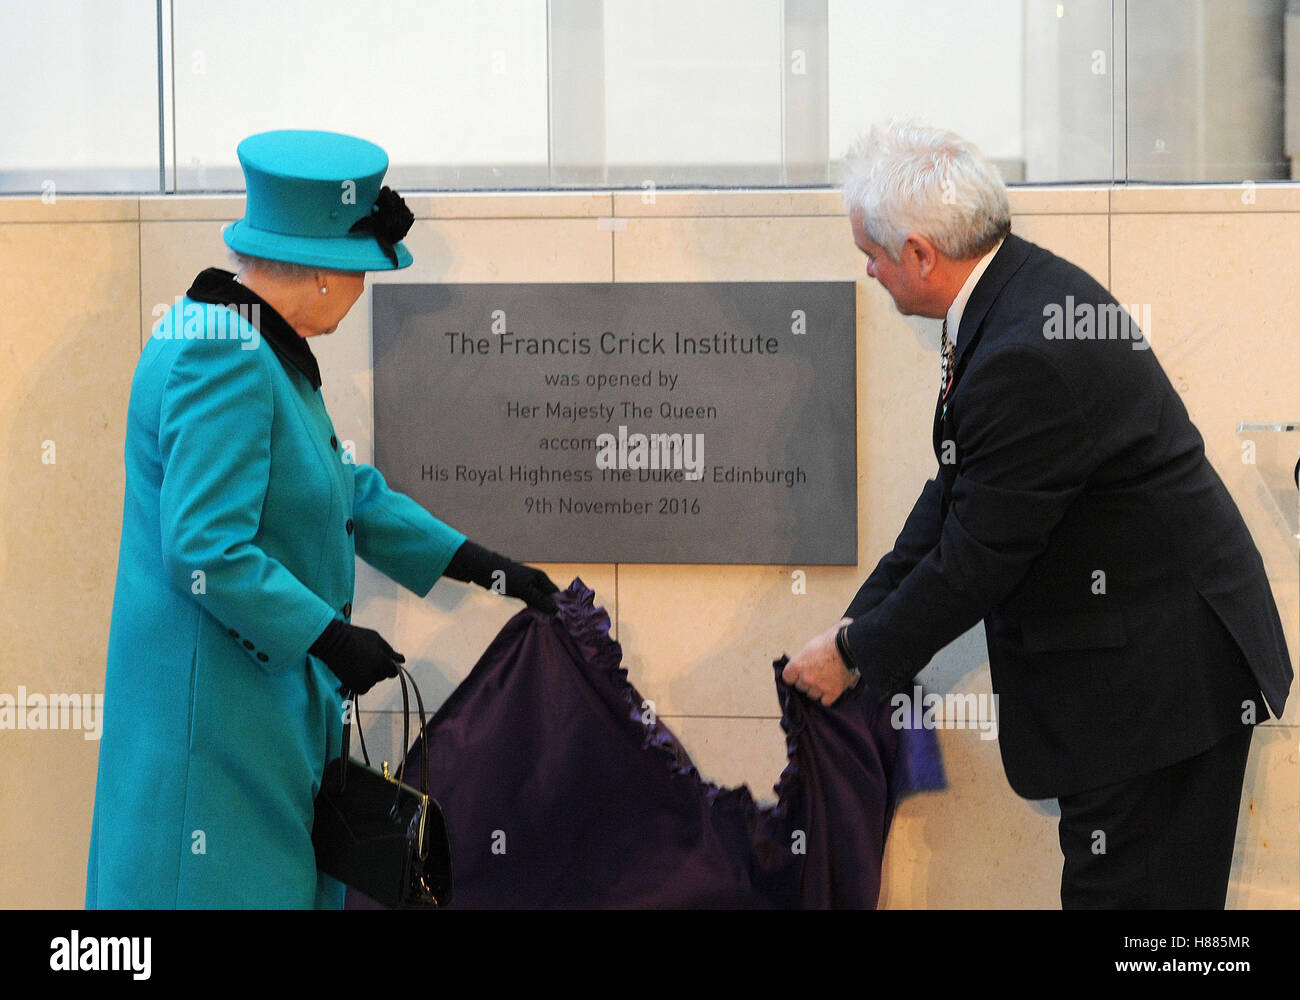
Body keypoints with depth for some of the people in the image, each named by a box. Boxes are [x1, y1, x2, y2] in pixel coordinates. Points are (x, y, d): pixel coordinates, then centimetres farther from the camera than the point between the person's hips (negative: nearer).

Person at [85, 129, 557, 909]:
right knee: (227, 883, -4)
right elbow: (208, 552, -26)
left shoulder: (263, 350, 12)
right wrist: (331, 638, -20)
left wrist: (483, 567, 18)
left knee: (290, 877, 13)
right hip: (215, 697, -10)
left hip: (270, 691, 10)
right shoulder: (225, 360, -21)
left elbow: (343, 490, 19)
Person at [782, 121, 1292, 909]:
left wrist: (856, 655, -7)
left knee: (1126, 890, -2)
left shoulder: (1027, 355, -27)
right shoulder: (1021, 285, 5)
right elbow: (957, 491, 11)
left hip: (1159, 670, -10)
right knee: (1102, 881, 16)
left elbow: (977, 557, -20)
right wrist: (863, 620, 8)